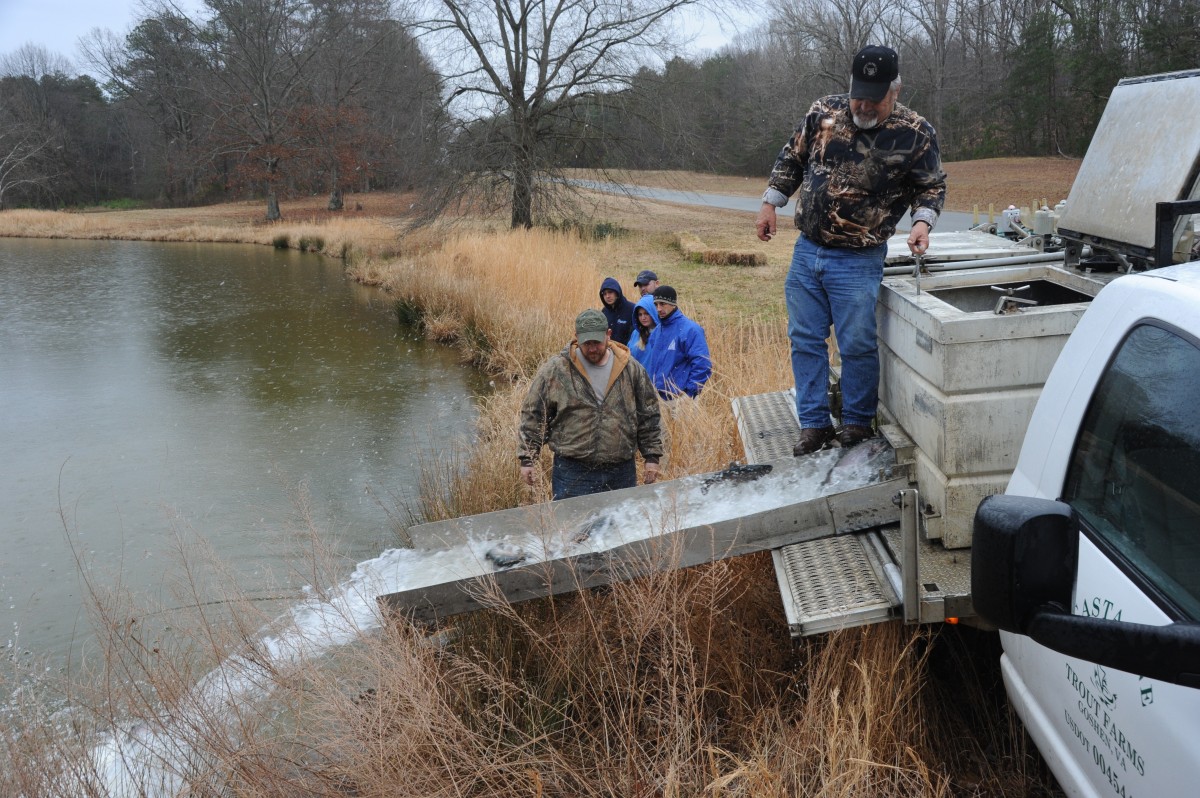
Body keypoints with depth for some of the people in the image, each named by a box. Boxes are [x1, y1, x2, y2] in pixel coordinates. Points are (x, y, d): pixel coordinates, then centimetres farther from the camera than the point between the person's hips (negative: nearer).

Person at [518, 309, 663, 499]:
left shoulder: (631, 369, 4)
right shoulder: (555, 370, -4)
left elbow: (649, 415, 10)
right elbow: (533, 416, 1)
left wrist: (652, 457, 7)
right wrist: (527, 459, -2)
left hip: (622, 472, 3)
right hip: (572, 473, -2)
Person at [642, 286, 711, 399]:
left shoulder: (690, 329, -11)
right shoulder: (657, 330, 14)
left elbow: (702, 365, -17)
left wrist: (688, 394, -17)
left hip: (678, 398, -7)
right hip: (655, 397, 7)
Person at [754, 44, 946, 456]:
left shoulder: (916, 134, -10)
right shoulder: (824, 112, 0)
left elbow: (932, 186, 0)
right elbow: (791, 159, 12)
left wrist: (922, 220, -18)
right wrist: (770, 203, 10)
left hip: (858, 260, -4)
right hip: (806, 250, 4)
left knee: (857, 344, 0)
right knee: (805, 339, 8)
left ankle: (858, 422, 20)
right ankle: (814, 424, 19)